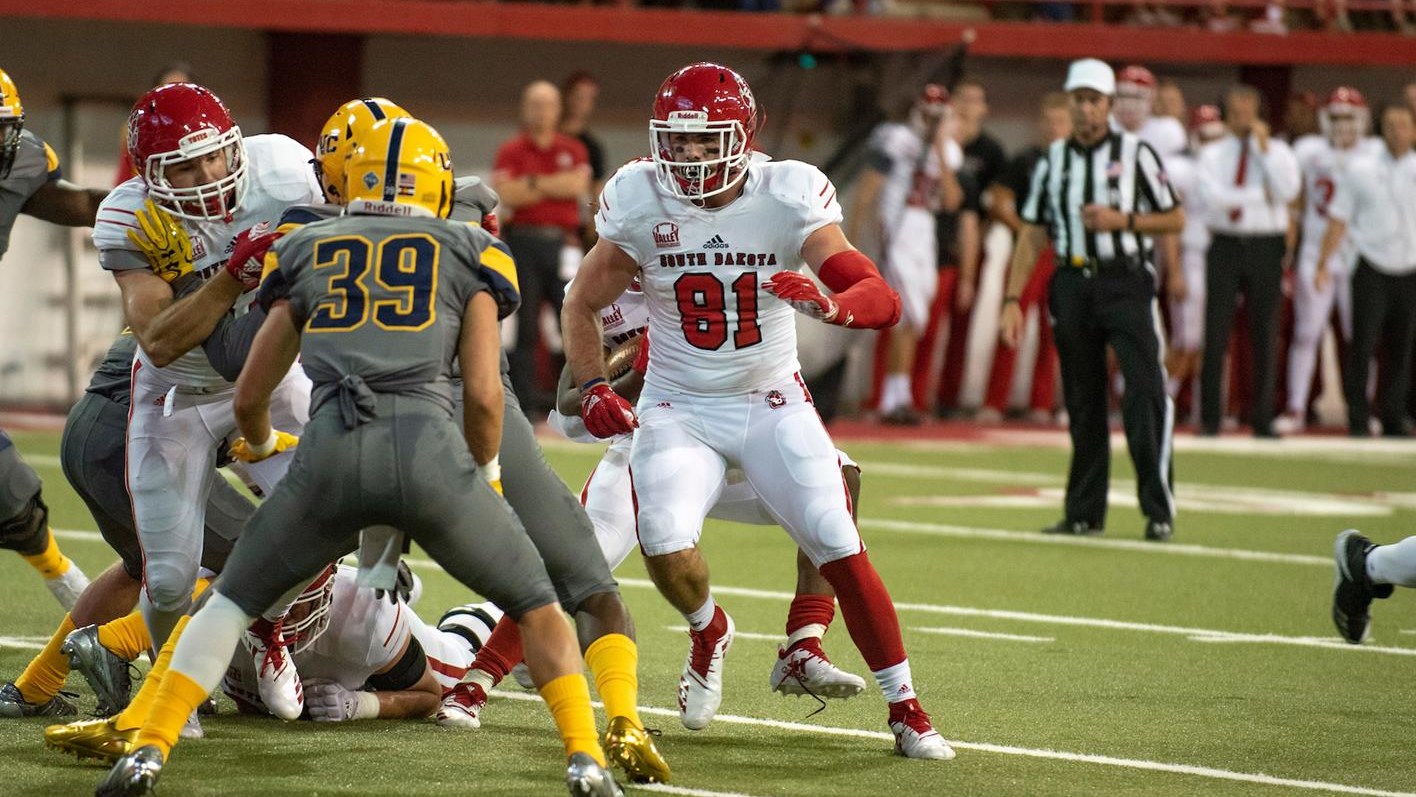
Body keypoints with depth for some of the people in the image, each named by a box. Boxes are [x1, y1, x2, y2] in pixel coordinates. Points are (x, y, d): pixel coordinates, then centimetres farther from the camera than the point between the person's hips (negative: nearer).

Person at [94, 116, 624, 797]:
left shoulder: (306, 251, 23)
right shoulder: (470, 254, 18)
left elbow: (250, 397, 27)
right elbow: (483, 392, 9)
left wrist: (261, 443, 51)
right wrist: (486, 474, 28)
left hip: (331, 455, 1)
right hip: (427, 448, -1)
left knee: (231, 600, 24)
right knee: (536, 608, 19)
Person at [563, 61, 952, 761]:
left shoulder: (787, 197, -16)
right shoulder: (641, 203, -11)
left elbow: (883, 300, -25)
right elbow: (583, 305, 3)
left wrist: (830, 305, -48)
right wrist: (592, 389, -13)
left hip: (773, 406, 0)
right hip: (679, 408, 1)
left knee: (841, 551, -11)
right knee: (666, 545, -21)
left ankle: (906, 711, 3)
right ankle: (708, 631, 15)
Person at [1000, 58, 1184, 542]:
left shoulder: (1135, 154, 2)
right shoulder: (1053, 161, 11)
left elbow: (1175, 220, 3)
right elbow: (1033, 234, 12)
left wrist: (1122, 220, -12)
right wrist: (1012, 299, 4)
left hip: (1126, 283, -3)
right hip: (1073, 283, 3)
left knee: (1145, 390, -13)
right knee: (1082, 401, 7)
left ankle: (1159, 509, -10)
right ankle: (1085, 512, 14)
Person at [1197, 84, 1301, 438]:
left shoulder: (1278, 152, 8)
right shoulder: (1213, 154, 7)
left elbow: (1288, 190, -11)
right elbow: (1212, 196, -10)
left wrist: (1264, 146, -9)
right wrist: (1260, 194, -13)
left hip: (1266, 247, 1)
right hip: (1226, 246, 0)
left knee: (1266, 334, 2)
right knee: (1216, 333, -3)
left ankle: (1263, 419, 7)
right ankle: (1209, 418, 1)